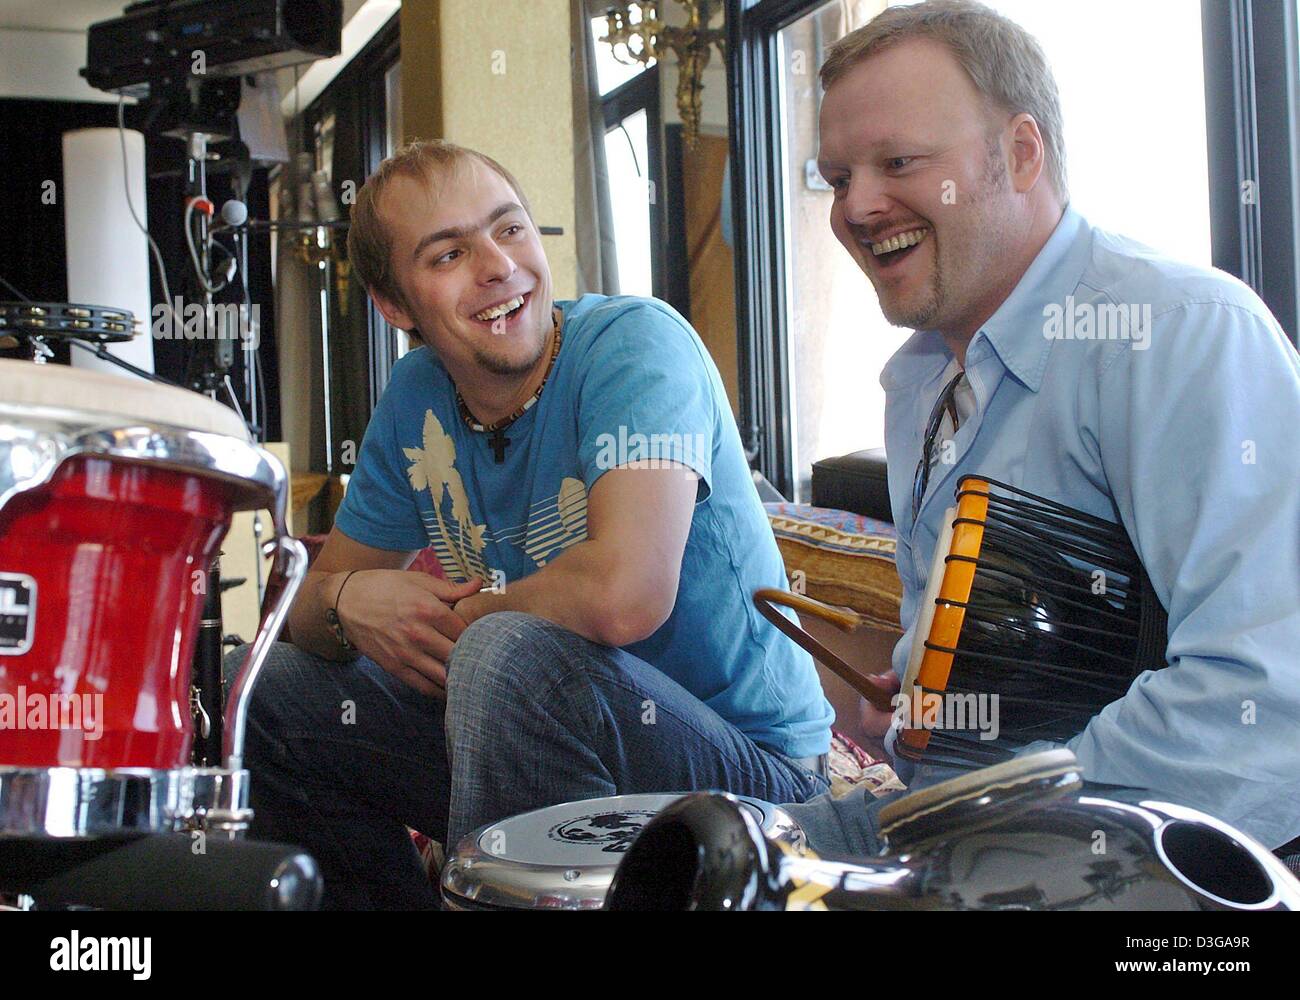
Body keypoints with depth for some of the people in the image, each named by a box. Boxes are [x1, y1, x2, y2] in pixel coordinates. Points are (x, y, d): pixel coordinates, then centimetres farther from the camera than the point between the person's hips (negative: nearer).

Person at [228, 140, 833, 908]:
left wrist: (468, 618, -15)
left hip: (754, 773, -7)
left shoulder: (634, 343, -19)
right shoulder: (418, 398, 2)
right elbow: (317, 601, 10)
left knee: (509, 655, -34)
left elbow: (625, 596, -35)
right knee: (271, 687, 5)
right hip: (557, 737, 7)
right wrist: (347, 599, -15)